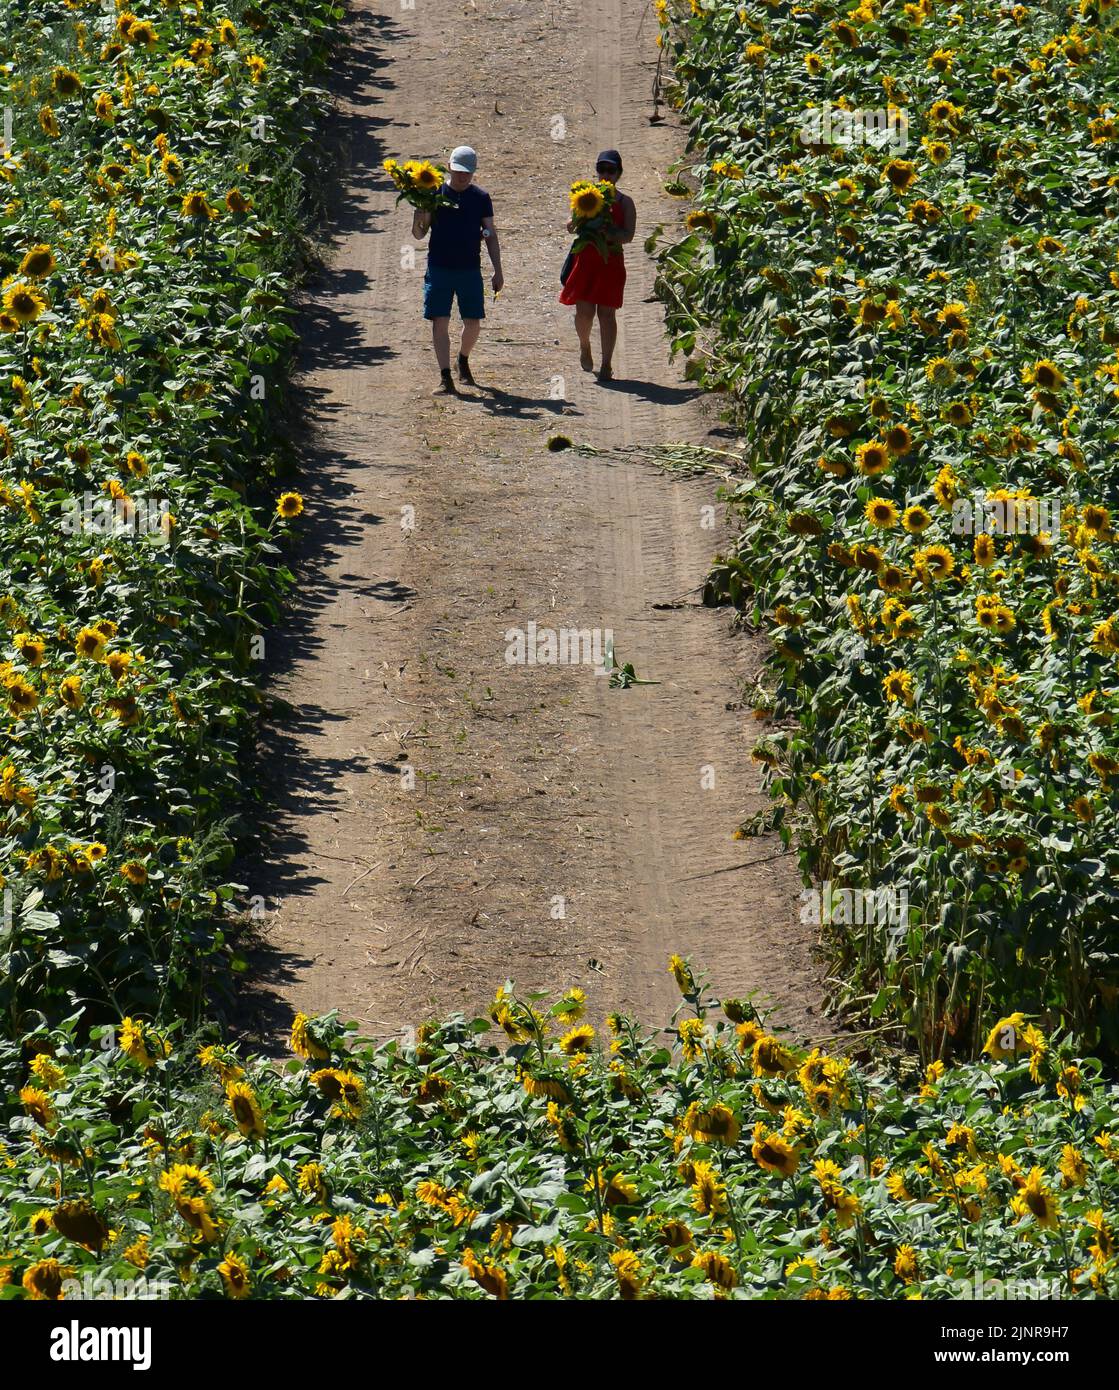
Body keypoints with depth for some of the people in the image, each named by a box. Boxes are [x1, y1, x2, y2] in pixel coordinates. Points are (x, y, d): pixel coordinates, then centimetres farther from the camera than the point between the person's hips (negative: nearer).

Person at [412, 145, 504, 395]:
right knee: (440, 322, -7)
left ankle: (463, 361, 33)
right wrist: (419, 219, -18)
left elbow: (491, 235, 9)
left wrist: (498, 271, 3)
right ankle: (445, 378, -4)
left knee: (473, 324, 5)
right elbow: (419, 234, 5)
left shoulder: (481, 198, 6)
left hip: (470, 270, 2)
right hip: (439, 269, -1)